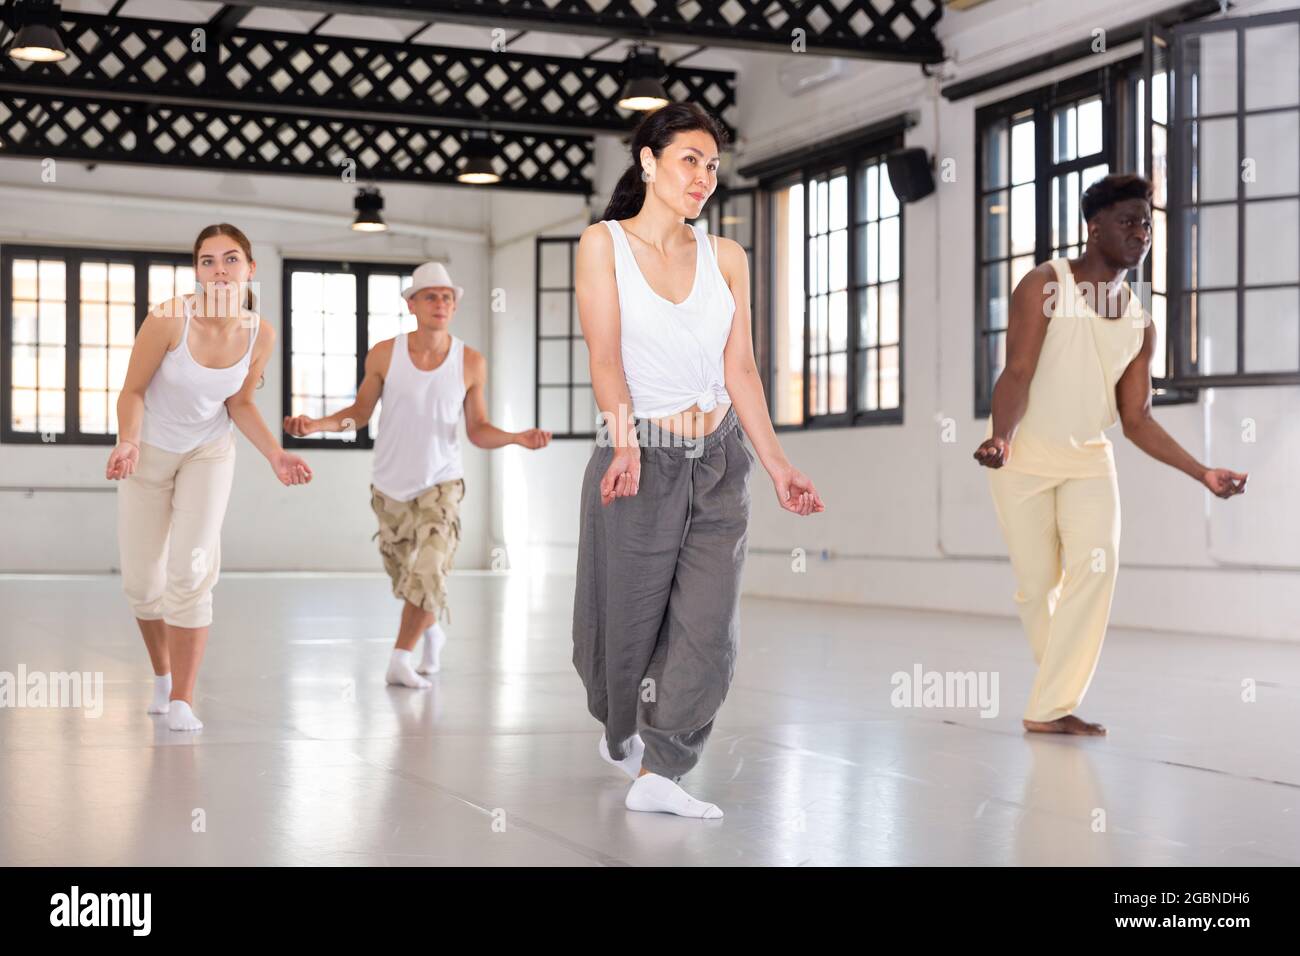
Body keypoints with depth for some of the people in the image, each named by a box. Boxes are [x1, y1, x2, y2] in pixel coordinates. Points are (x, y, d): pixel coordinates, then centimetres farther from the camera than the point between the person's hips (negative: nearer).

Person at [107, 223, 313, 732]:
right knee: (141, 582, 6)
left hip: (209, 453, 1)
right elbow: (133, 390, -14)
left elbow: (239, 404, 0)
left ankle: (182, 700, -7)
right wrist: (128, 441, -32)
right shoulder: (168, 318, -26)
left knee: (192, 568, -15)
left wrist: (275, 454, -13)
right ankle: (163, 675, 34)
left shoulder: (260, 334, -16)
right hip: (150, 453, -1)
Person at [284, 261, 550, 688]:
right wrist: (316, 425, -15)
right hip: (391, 486, 1)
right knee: (406, 578, 15)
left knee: (428, 574, -18)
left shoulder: (471, 362, -8)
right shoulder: (384, 354, -9)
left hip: (441, 483, -1)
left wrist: (517, 437, -20)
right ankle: (432, 631, 46)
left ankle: (400, 660, 0)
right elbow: (359, 412, 2)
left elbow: (478, 431, -2)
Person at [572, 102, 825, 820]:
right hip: (640, 462, -3)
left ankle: (657, 774, -2)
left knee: (708, 627, -7)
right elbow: (604, 355, -14)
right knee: (628, 623, 7)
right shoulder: (603, 244, -3)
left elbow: (740, 370, 5)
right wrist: (624, 439, -29)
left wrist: (777, 465, -3)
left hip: (719, 464, 4)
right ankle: (622, 733, 37)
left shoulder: (725, 258, 8)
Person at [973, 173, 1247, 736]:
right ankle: (1056, 687, 23)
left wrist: (1202, 473, -4)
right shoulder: (1046, 286, -9)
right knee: (1037, 583, -2)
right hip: (1025, 456, -3)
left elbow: (1136, 419, 5)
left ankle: (1052, 708, -14)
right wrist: (1001, 438, -36)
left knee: (1096, 565, -16)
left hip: (1089, 458, 4)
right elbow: (1018, 373, -18)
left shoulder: (1140, 324, 5)